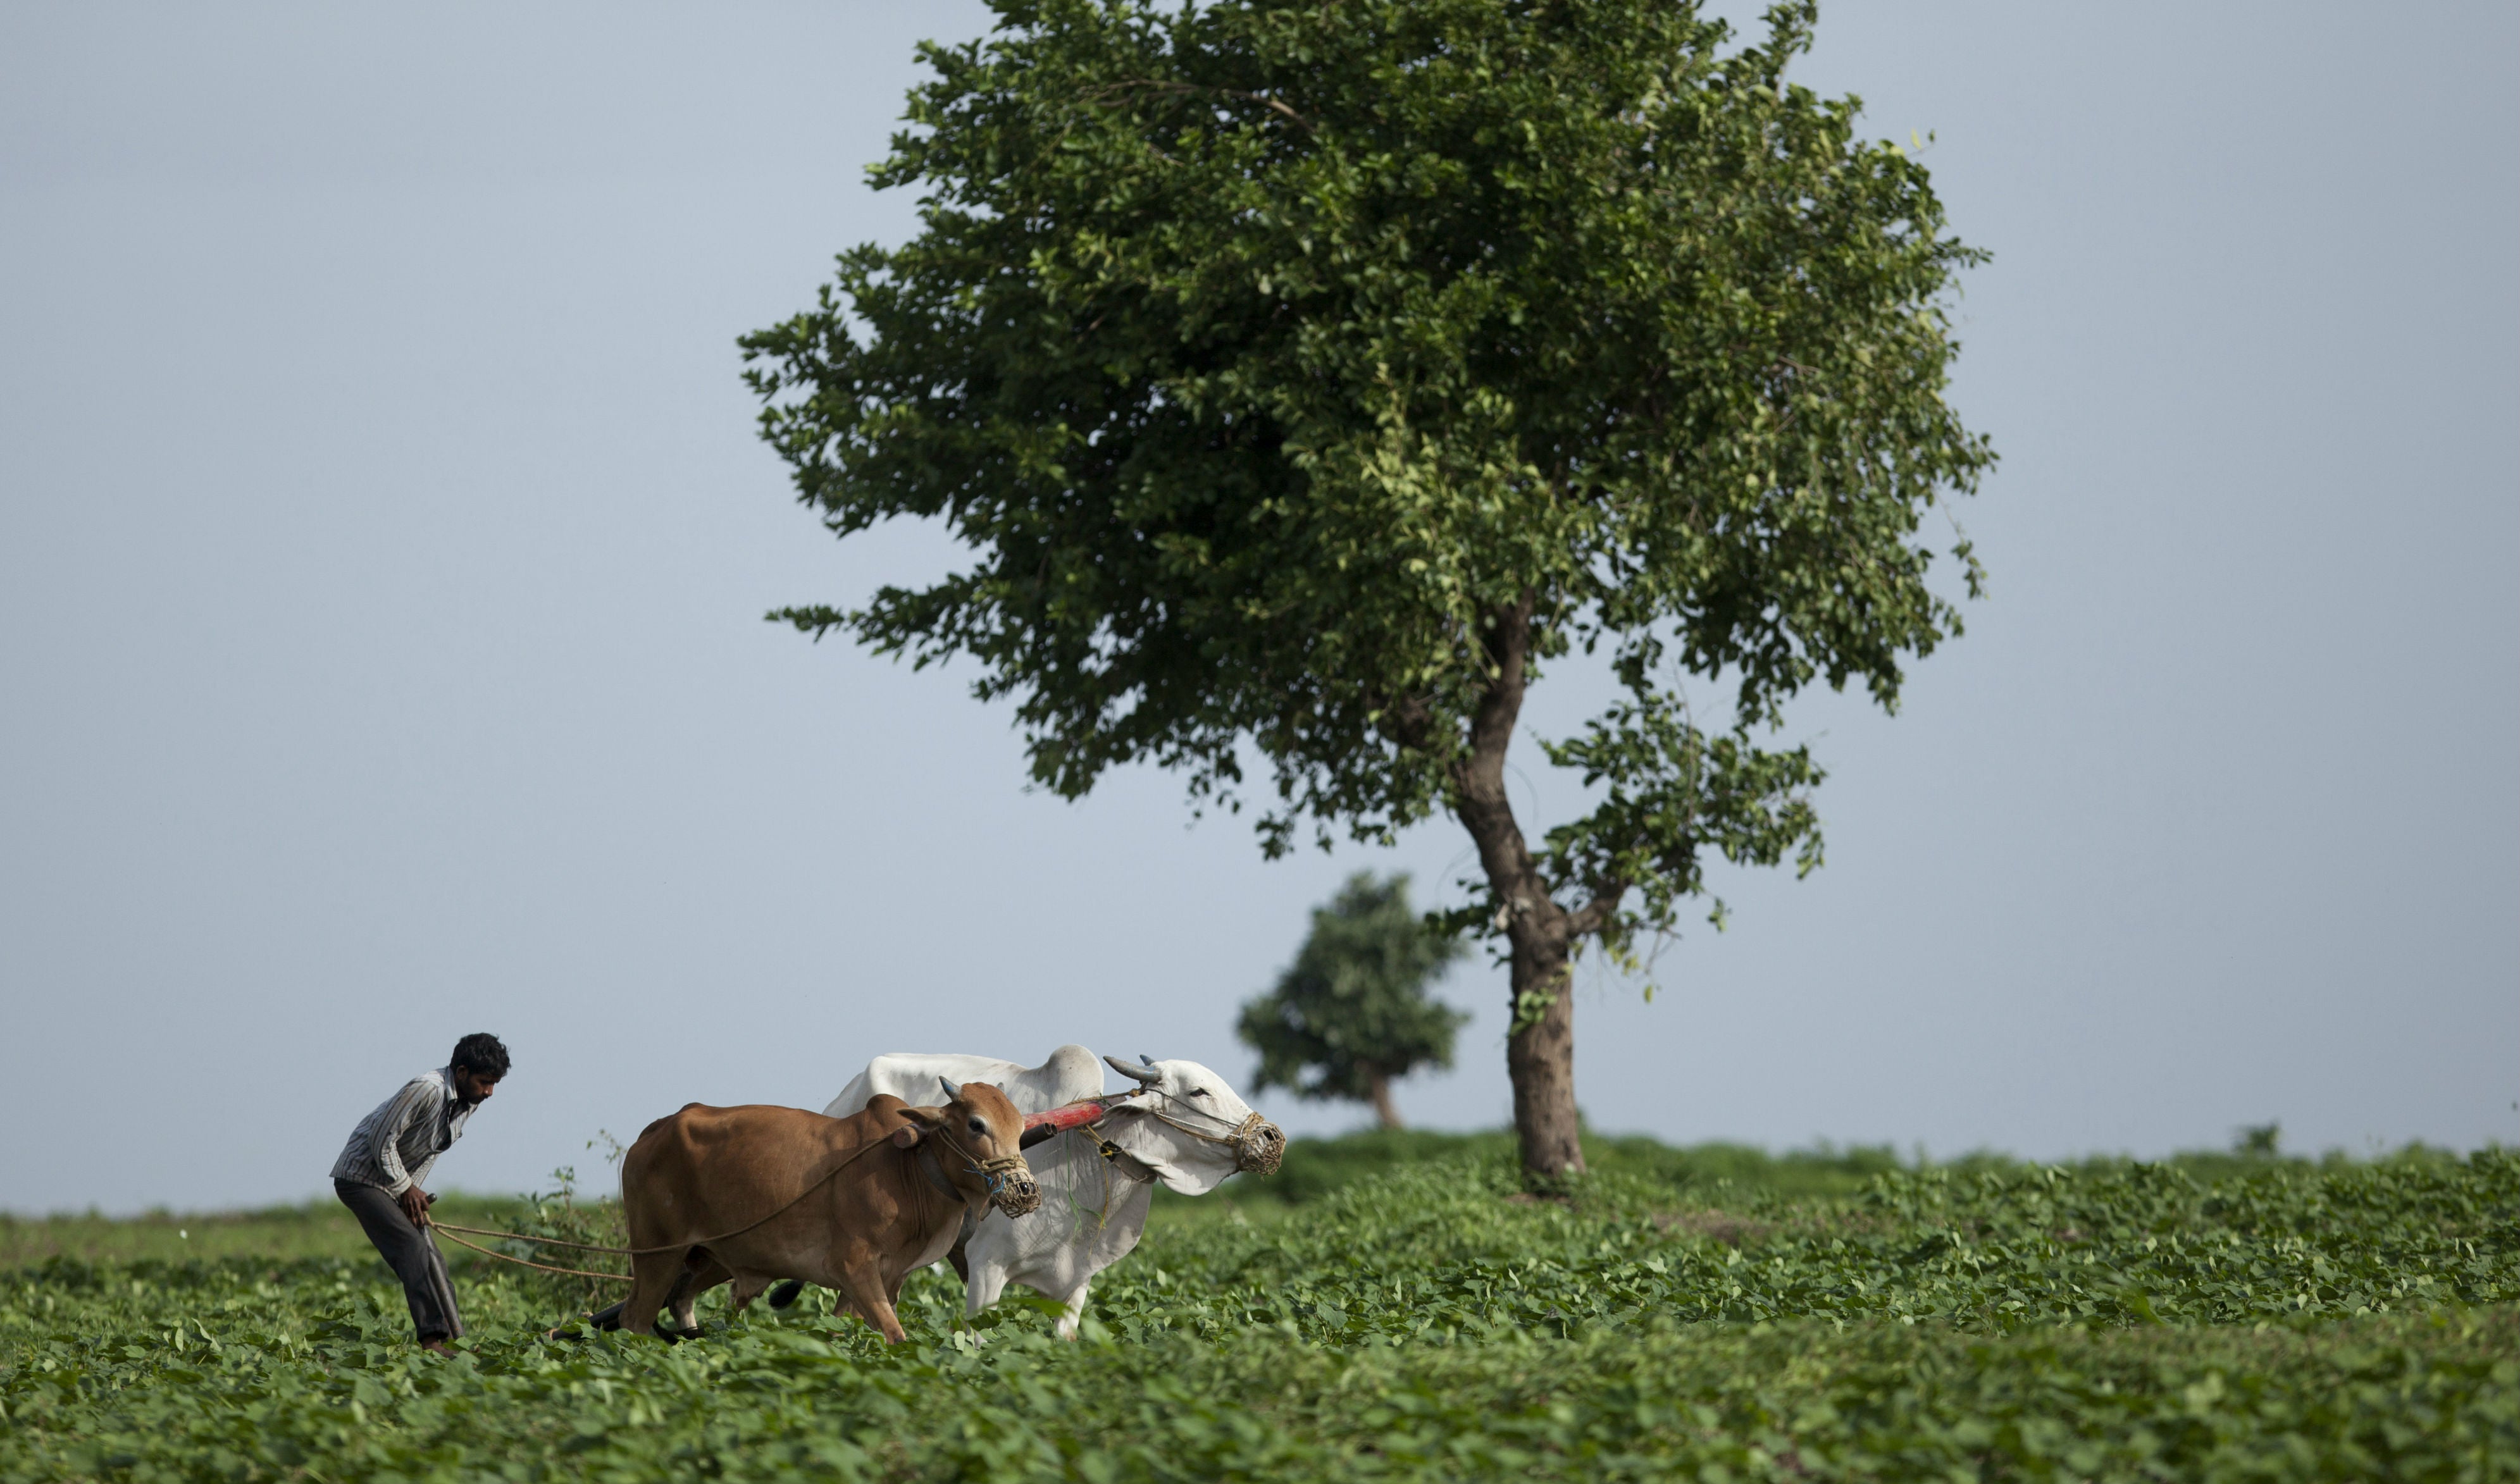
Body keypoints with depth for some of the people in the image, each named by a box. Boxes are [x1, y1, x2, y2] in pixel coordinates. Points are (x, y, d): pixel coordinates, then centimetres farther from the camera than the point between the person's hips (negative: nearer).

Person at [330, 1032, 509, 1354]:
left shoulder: (469, 1102, 2)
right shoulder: (427, 1090, -26)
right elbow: (382, 1140, -23)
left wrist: (413, 1190, 5)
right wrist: (406, 1189, -15)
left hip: (399, 1183, 9)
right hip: (361, 1176, -9)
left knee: (433, 1261, 2)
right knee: (412, 1248, -22)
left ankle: (455, 1339, 1)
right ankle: (433, 1338, -30)